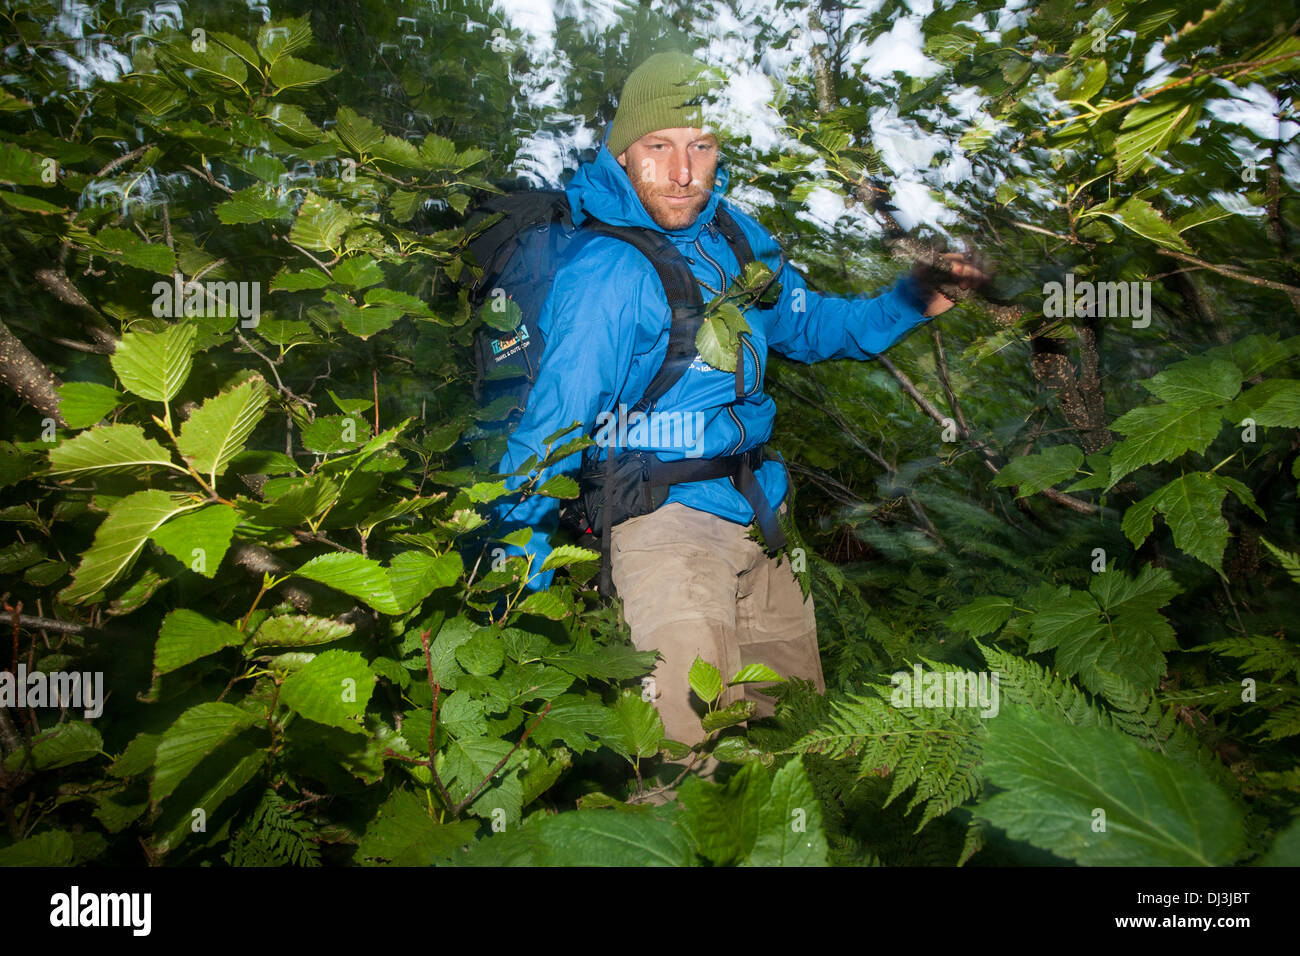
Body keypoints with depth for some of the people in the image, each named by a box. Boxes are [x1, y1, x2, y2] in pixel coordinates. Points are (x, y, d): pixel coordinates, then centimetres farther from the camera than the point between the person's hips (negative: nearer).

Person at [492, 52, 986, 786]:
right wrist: (521, 551, -21)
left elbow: (810, 324, 18)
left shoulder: (734, 234, 4)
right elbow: (553, 426, -18)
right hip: (666, 522, -7)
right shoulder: (608, 275, -18)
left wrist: (914, 300, 6)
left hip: (758, 513, 8)